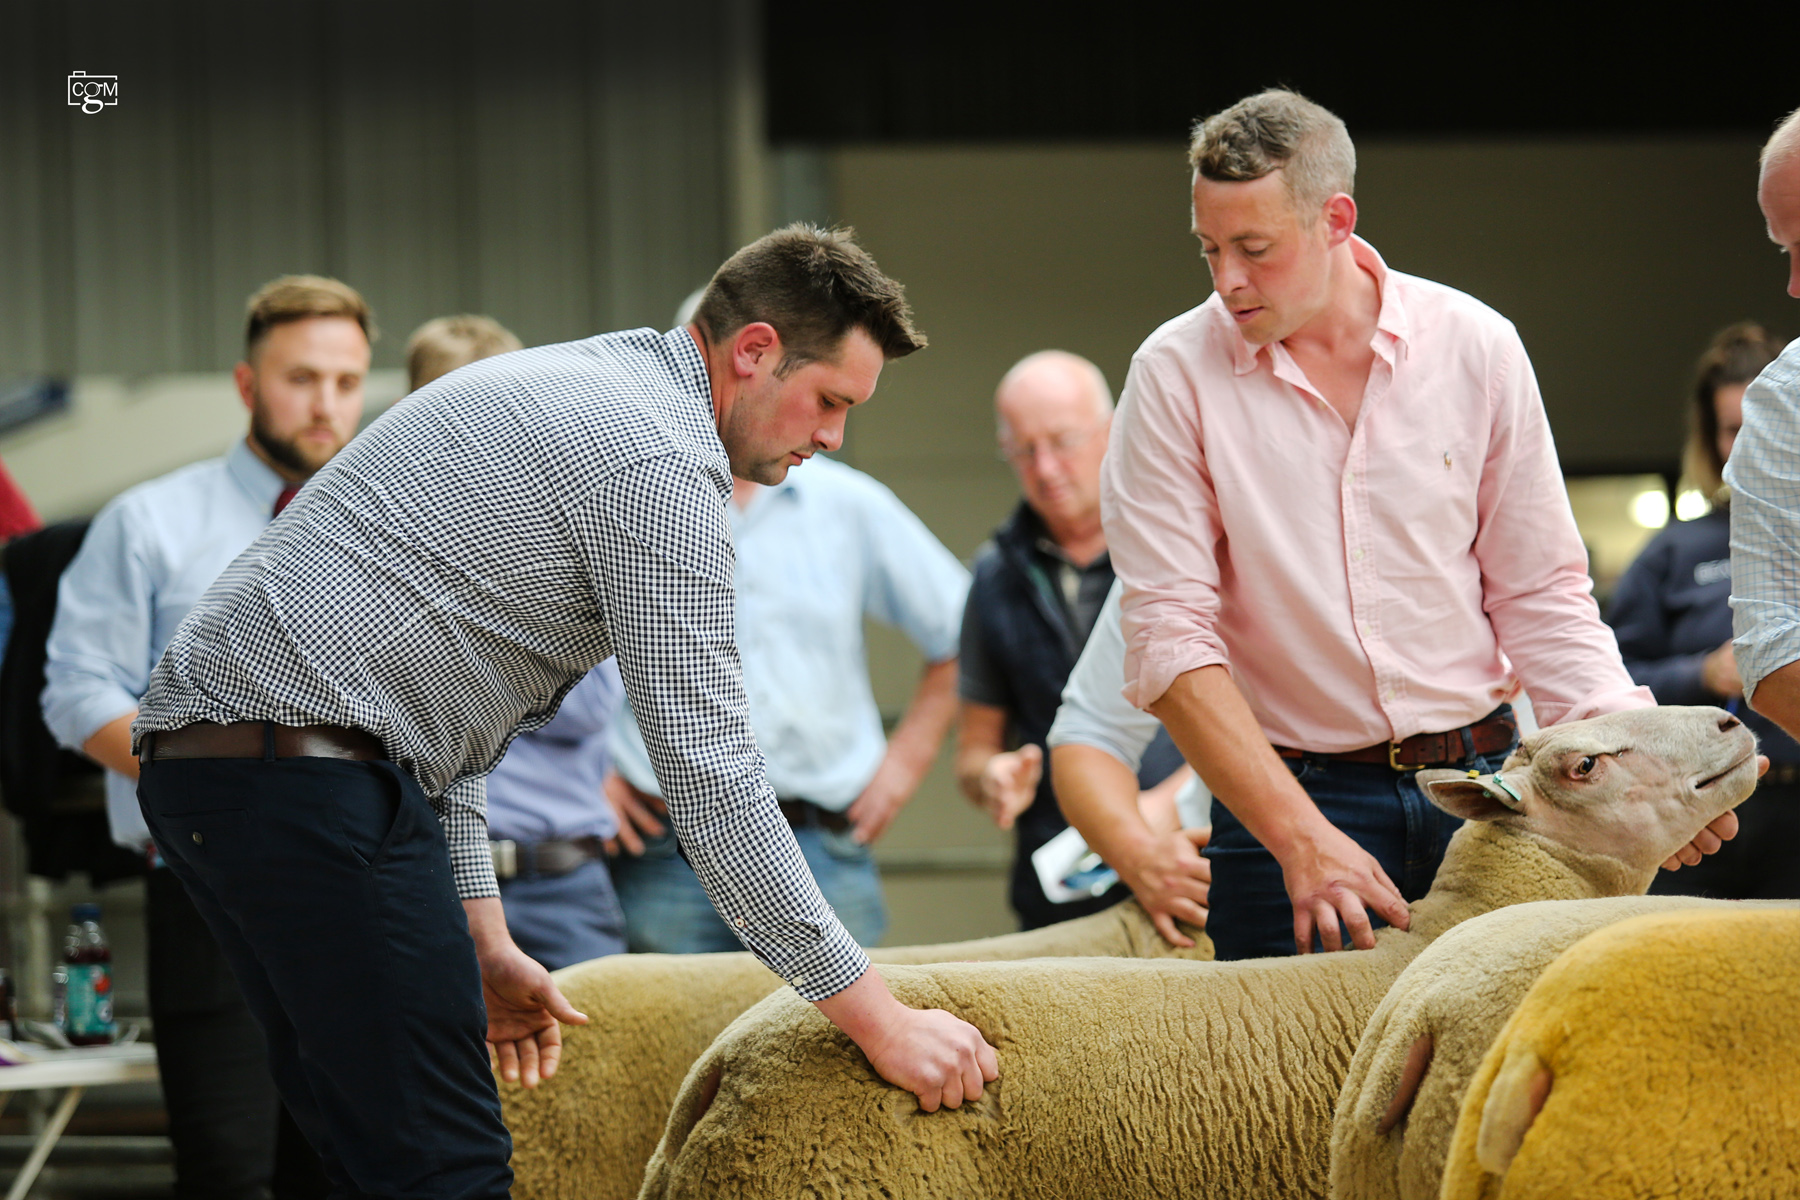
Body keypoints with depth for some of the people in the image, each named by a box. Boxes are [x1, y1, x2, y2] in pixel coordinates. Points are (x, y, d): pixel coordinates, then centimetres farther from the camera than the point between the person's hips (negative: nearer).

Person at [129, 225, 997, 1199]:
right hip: (305, 765, -11)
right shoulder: (660, 457, -9)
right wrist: (879, 1020, -9)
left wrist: (479, 938, 23)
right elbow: (709, 777, -13)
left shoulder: (562, 391, 24)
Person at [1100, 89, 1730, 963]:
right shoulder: (1176, 374, -4)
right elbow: (1168, 637, -10)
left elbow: (1539, 594, 7)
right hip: (1281, 793, -2)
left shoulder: (1475, 347, 1)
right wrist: (1301, 838, -20)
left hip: (1483, 787, 2)